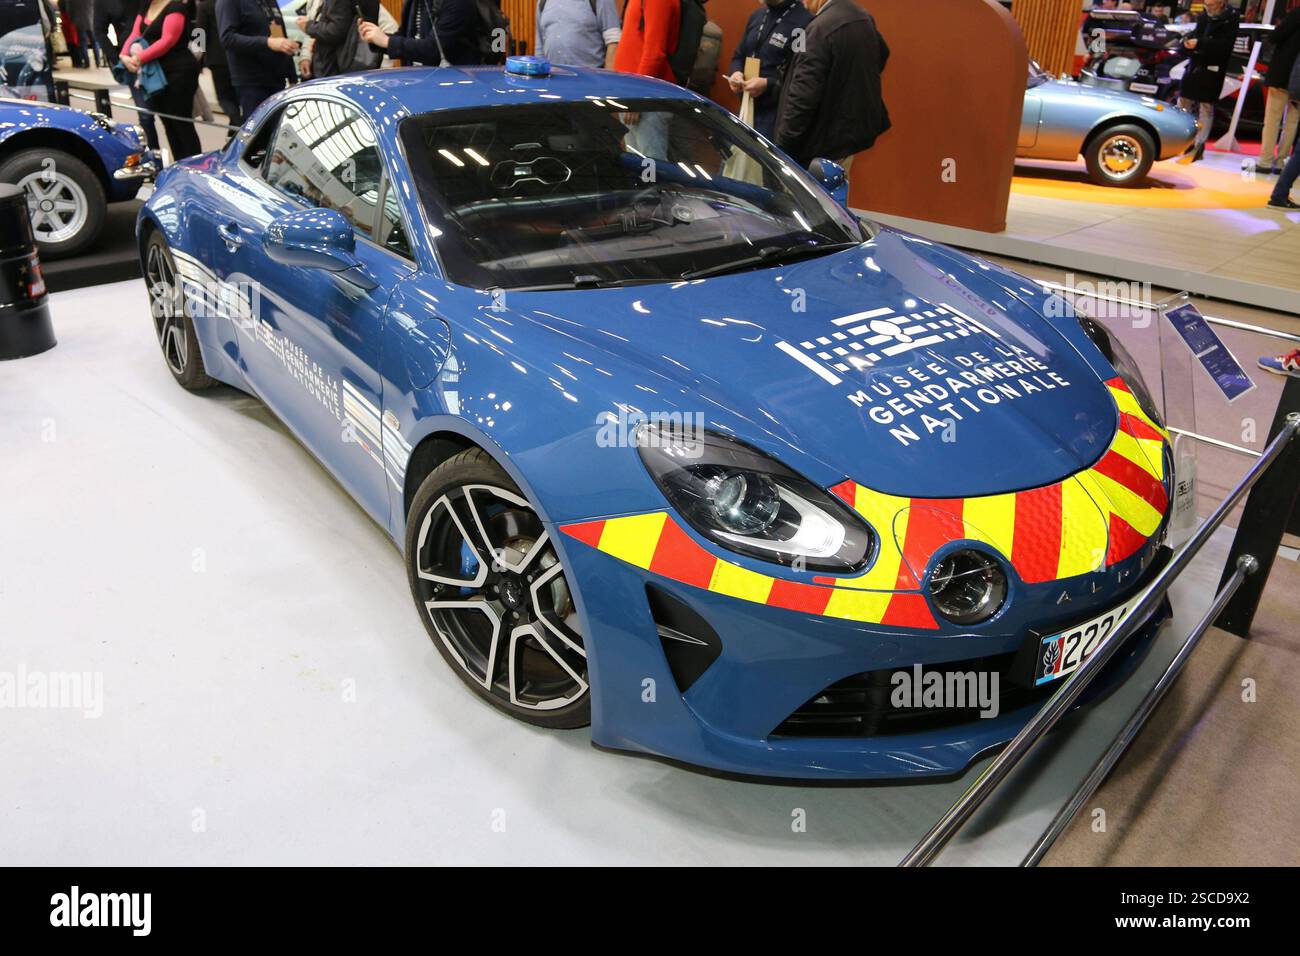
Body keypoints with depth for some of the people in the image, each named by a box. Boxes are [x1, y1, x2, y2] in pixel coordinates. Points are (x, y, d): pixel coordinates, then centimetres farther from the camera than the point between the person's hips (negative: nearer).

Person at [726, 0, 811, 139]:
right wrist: (737, 72, 0)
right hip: (746, 108, 7)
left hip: (775, 114, -7)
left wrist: (768, 85, -22)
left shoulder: (805, 23, -15)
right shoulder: (757, 15, 13)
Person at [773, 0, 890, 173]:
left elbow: (803, 95, -27)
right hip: (852, 128, 9)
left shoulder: (821, 28, -24)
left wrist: (783, 145, -20)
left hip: (824, 142, -9)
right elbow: (881, 55, 26)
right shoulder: (863, 18, 5)